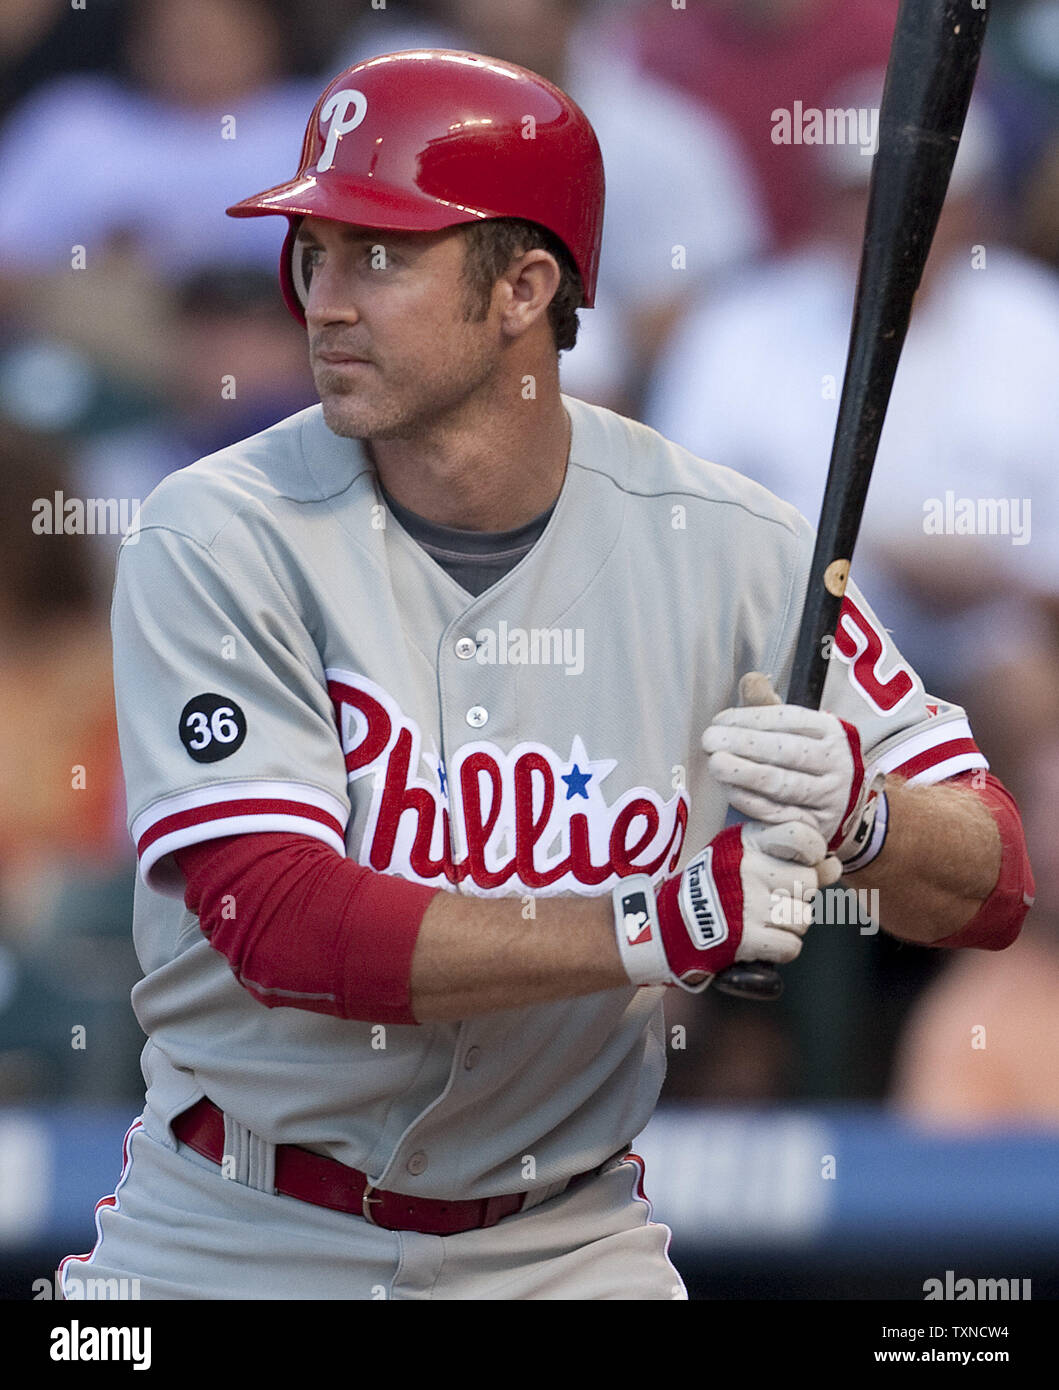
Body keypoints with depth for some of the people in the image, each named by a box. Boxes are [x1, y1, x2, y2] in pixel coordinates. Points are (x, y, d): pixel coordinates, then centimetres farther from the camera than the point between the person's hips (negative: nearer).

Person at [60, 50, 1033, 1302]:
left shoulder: (723, 546, -6)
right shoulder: (217, 538, -12)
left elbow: (990, 890, -3)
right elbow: (278, 925, -22)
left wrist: (858, 812, -25)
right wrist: (655, 928, -29)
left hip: (561, 1246, 1)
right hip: (236, 1244, -1)